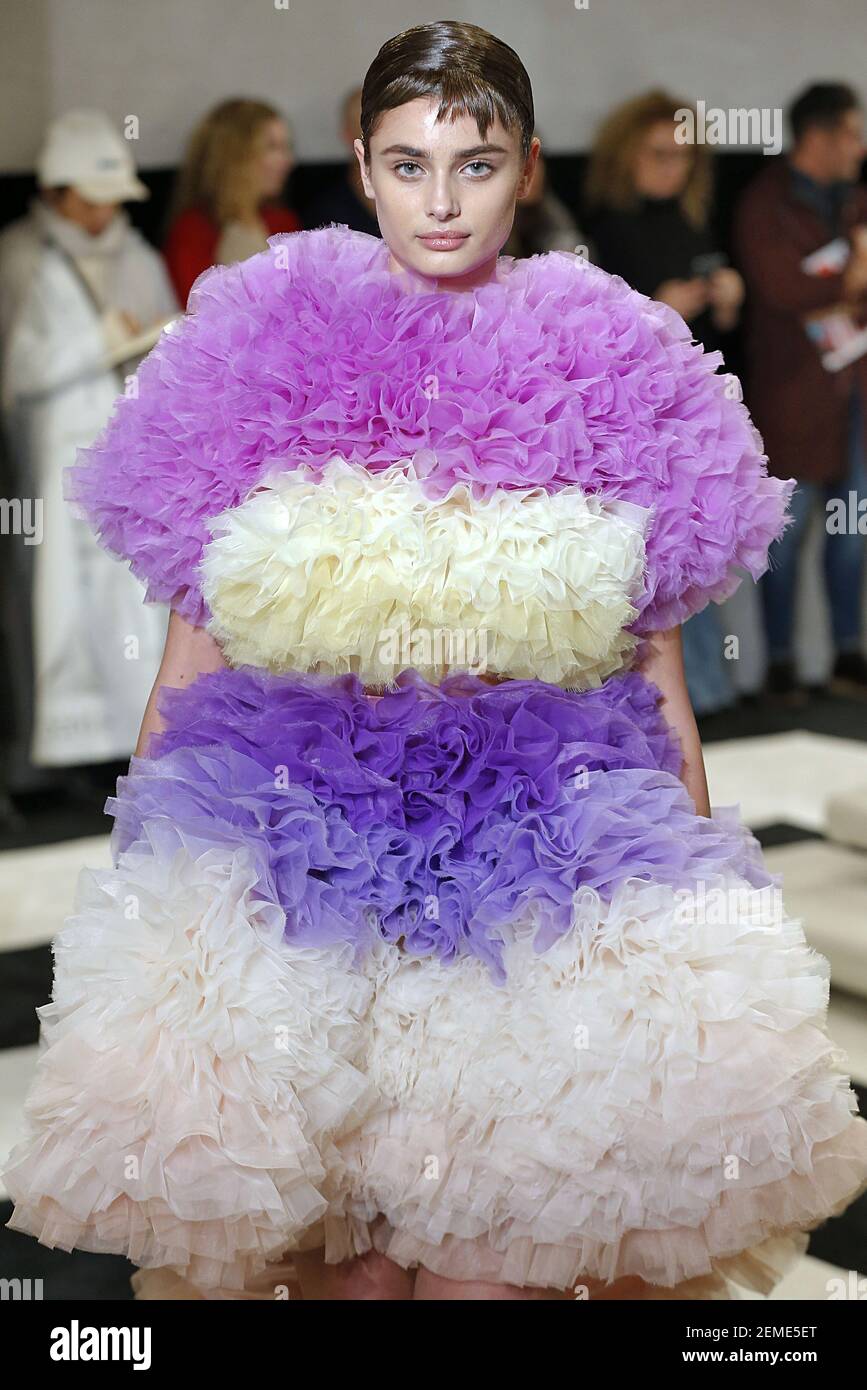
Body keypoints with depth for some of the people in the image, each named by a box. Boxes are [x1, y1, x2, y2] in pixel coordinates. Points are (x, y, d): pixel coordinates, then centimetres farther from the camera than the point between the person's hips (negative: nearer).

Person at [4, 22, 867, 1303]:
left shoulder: (607, 371, 6)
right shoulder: (268, 352, 5)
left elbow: (656, 654, 10)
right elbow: (193, 639, 9)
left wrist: (699, 869, 8)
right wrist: (146, 854, 8)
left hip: (548, 835, 0)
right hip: (298, 835, 0)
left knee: (498, 1252, -3)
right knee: (337, 1252, 4)